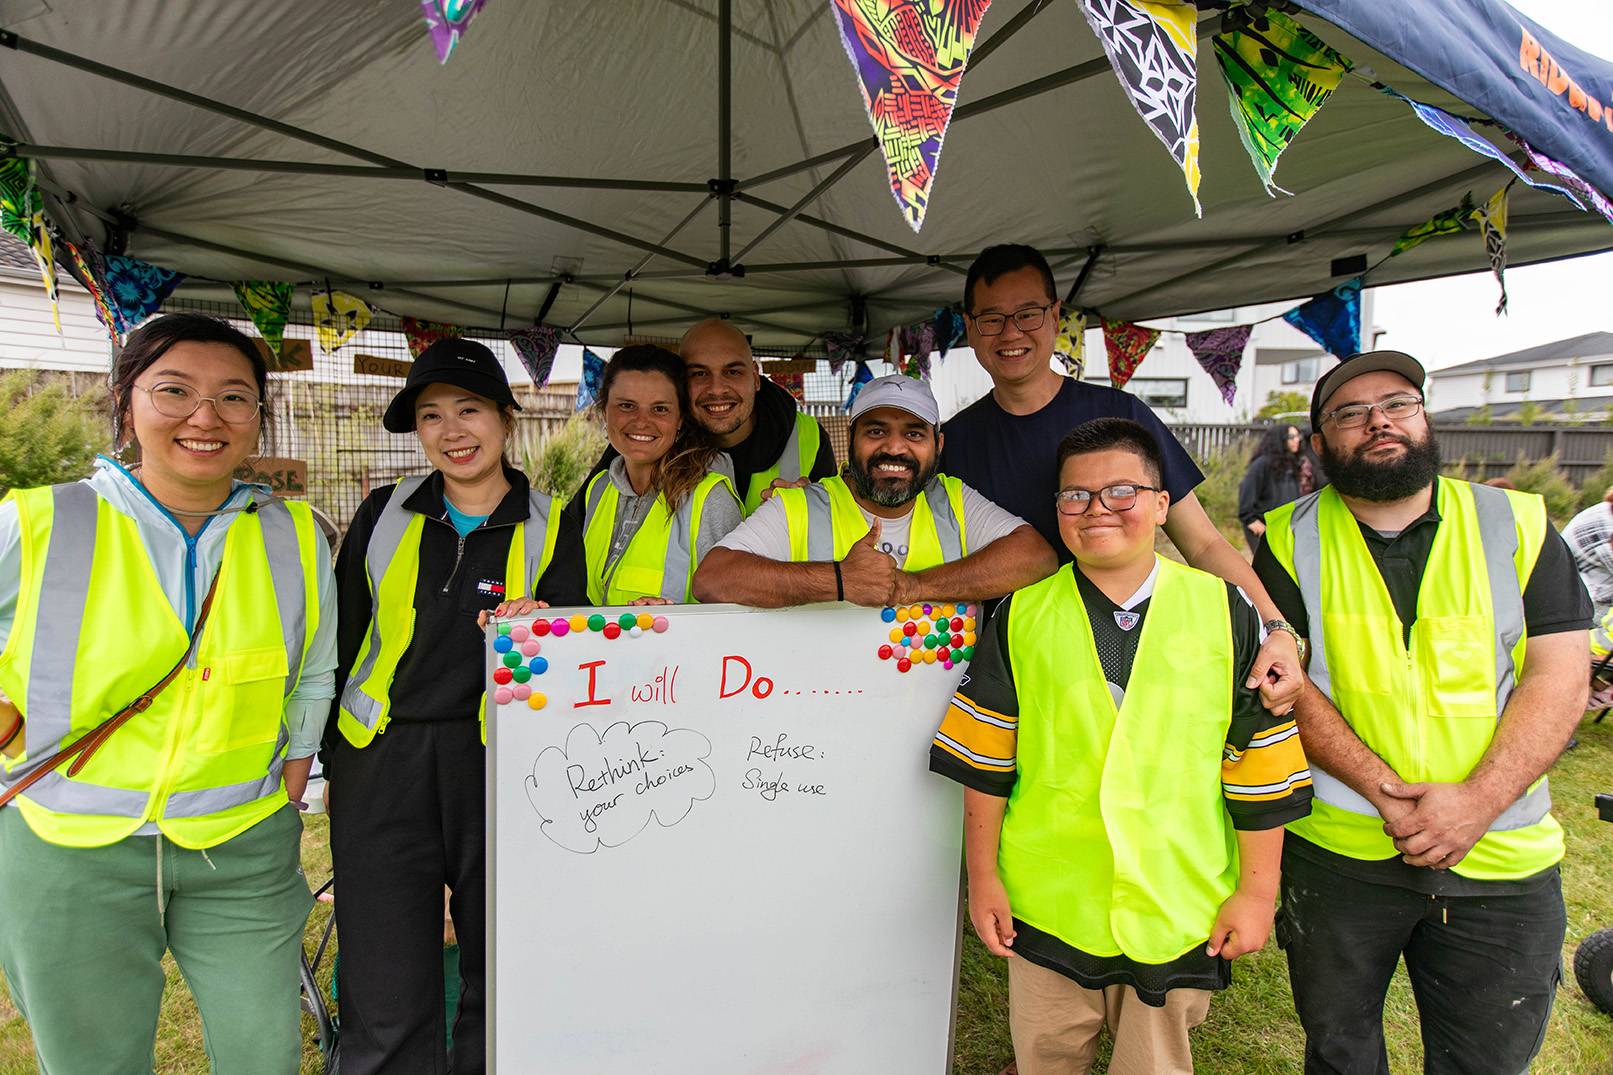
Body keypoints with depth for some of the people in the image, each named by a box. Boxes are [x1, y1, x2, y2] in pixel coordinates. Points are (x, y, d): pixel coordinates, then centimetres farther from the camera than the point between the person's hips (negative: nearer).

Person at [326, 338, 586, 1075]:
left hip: (502, 771, -1)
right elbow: (343, 640, 12)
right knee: (385, 1007, 4)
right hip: (381, 771, 1)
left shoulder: (550, 529, 0)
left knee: (499, 980, 15)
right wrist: (334, 761, 11)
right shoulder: (384, 514, 6)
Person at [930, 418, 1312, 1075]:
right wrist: (983, 878, 2)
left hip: (1179, 914, 0)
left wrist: (1257, 891, 2)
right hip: (1046, 905, 1)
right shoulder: (1023, 616, -2)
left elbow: (1260, 768, 0)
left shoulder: (1225, 612, -4)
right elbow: (985, 761, 1)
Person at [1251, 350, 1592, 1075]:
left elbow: (1561, 676, -5)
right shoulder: (1290, 541, -3)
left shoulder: (1518, 524, 1)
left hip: (1501, 858, 1)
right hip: (1336, 852, -1)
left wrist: (1477, 801, -16)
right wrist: (1383, 788, -18)